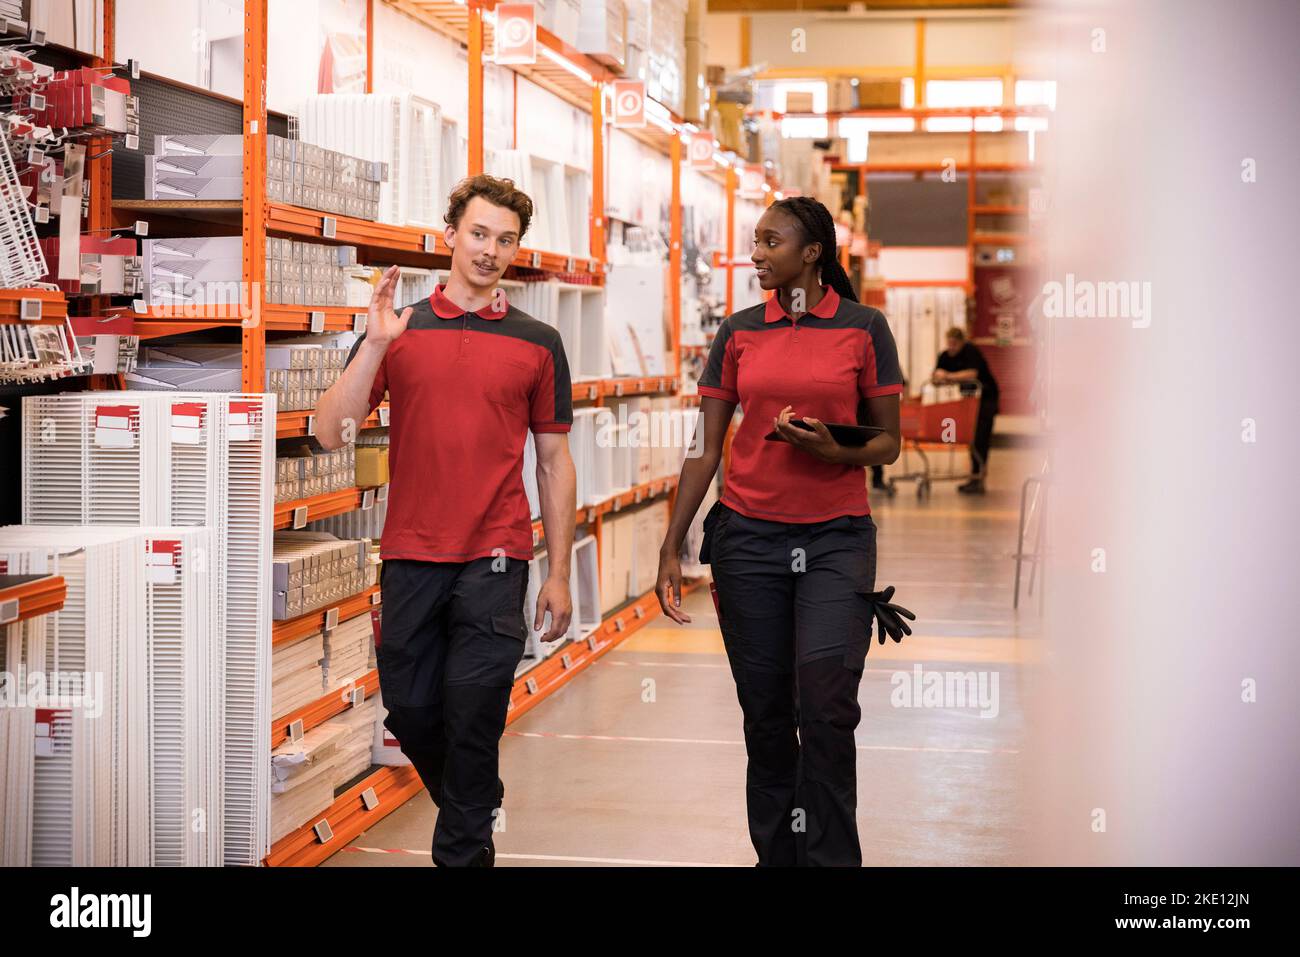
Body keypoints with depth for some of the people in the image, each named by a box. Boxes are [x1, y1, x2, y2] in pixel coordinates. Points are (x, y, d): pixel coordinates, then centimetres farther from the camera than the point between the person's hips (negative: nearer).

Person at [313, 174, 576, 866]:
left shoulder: (537, 343, 5)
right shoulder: (398, 331, 6)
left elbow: (554, 460, 8)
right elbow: (332, 432, -3)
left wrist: (558, 574, 4)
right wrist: (375, 346, -16)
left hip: (495, 558, -2)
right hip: (410, 555, 2)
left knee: (473, 711, -7)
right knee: (409, 710, 10)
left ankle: (463, 850, 7)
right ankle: (474, 810, 36)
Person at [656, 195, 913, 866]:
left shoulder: (863, 328, 1)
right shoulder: (738, 332, 7)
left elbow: (887, 444, 4)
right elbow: (705, 450, 7)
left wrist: (833, 451, -16)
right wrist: (672, 548, 3)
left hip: (836, 538, -2)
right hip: (748, 537, 2)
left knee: (825, 708, -13)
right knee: (765, 715, 7)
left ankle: (829, 855, -1)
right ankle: (776, 854, 20)